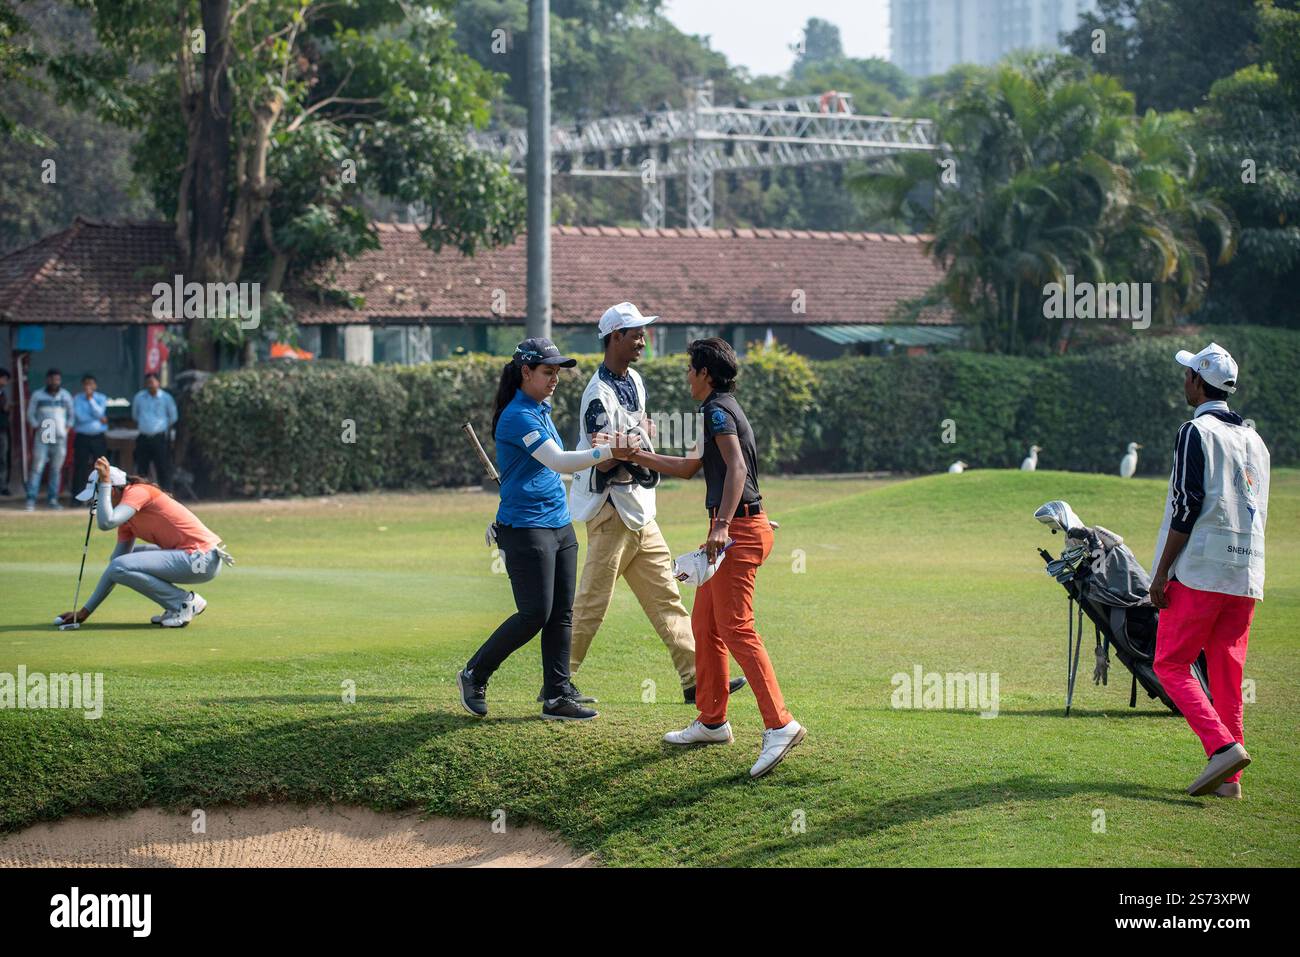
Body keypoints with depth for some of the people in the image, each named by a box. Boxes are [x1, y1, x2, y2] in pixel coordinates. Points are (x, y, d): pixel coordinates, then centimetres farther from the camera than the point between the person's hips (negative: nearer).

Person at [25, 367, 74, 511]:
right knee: (37, 468, -10)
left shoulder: (65, 396, 10)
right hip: (42, 438, -2)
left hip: (60, 438, 3)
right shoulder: (37, 395, 4)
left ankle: (52, 499, 10)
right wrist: (37, 427, -6)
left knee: (56, 469, 4)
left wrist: (67, 428, 3)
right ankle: (31, 500, -13)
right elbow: (30, 414, 8)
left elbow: (71, 414, 18)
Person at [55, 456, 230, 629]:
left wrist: (104, 483, -16)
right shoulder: (128, 519, 17)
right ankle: (176, 605, 13)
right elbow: (114, 570, 19)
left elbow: (106, 523, -28)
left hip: (202, 560, -10)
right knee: (121, 561, 21)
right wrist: (85, 611, 18)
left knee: (120, 566, -19)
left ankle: (186, 601, -8)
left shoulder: (137, 492, -10)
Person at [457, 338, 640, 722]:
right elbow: (558, 462, -25)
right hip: (526, 528, -9)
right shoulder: (517, 416, -15)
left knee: (561, 615, 6)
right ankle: (474, 676, 7)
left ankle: (556, 697, 9)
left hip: (560, 525, 9)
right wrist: (607, 452, -33)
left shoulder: (541, 410, 14)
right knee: (535, 614, -9)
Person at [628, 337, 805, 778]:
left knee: (736, 628, -16)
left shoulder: (718, 410, -10)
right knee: (705, 626, 17)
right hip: (730, 529, 11)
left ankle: (780, 725, -23)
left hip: (738, 528, -11)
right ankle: (712, 721, 24)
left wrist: (722, 525, -33)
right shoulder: (718, 410, 23)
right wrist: (636, 455, 37)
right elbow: (688, 468, 34)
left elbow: (737, 467, -24)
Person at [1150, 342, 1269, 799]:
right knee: (1228, 674, 8)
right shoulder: (1254, 439, 16)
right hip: (1246, 577, 7)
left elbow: (1187, 506, -14)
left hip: (1199, 572, -7)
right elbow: (1258, 513, 17)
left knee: (1171, 664, -2)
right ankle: (1229, 778, 5)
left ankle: (1223, 746, -19)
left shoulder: (1197, 432, -8)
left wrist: (1162, 572, -11)